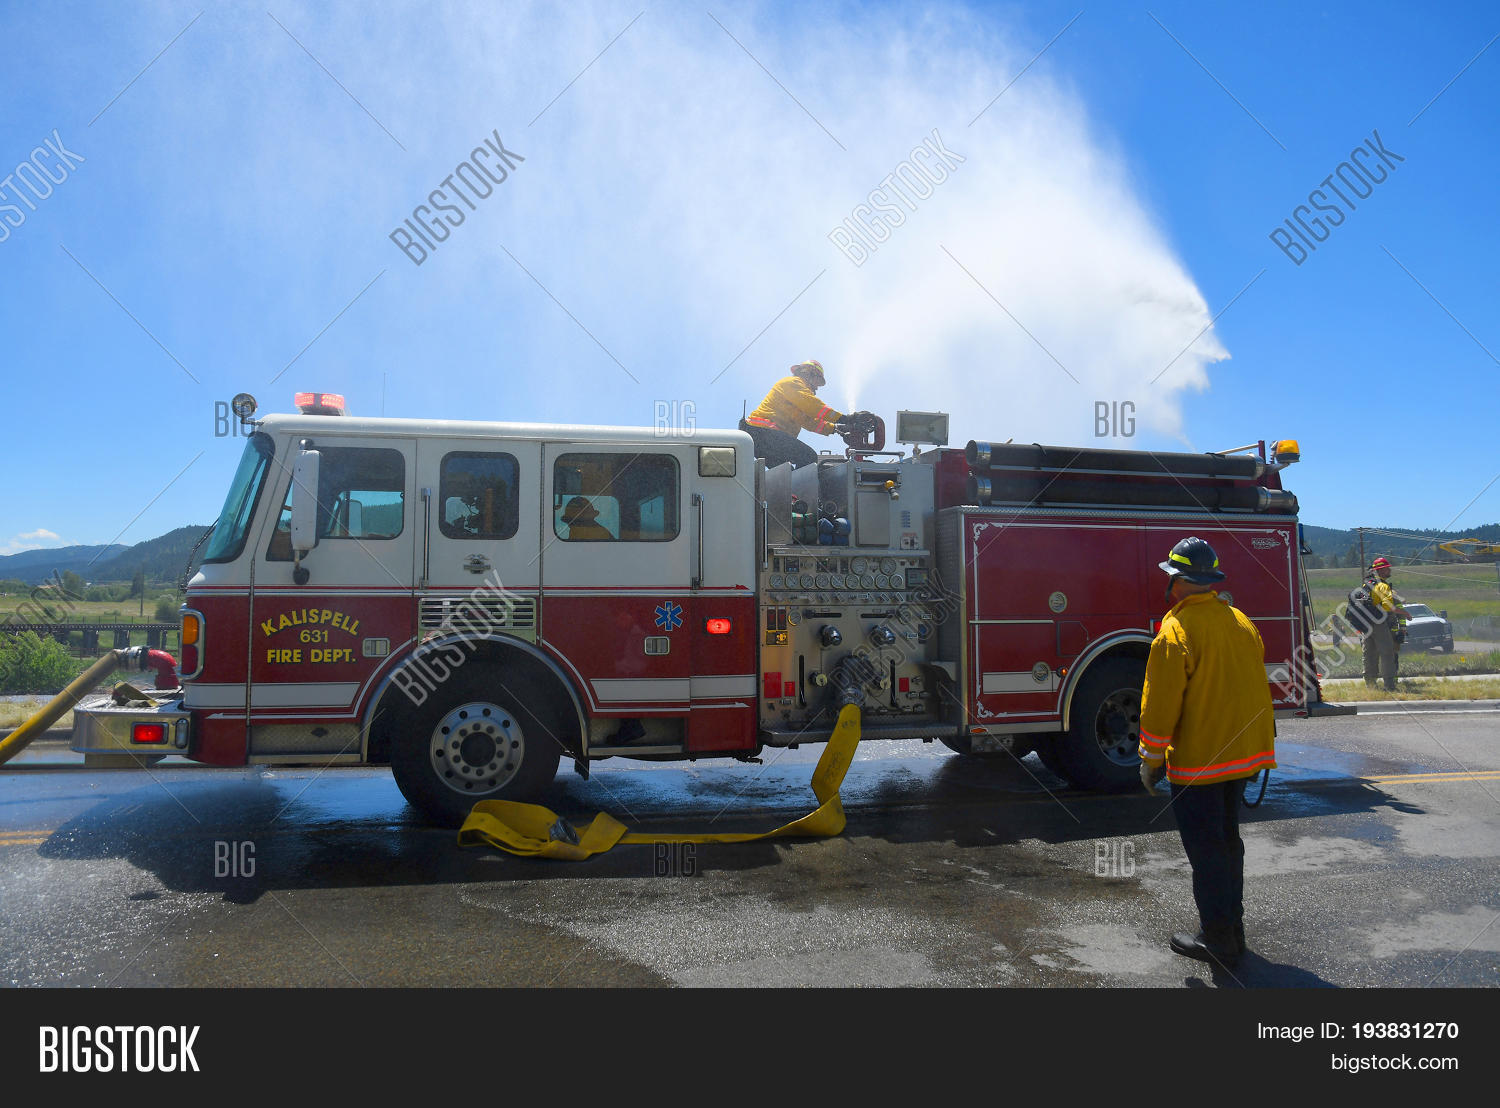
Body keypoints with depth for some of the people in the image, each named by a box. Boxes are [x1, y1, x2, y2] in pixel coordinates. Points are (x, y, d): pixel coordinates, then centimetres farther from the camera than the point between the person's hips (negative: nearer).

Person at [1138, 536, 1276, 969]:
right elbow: (1256, 692, 14)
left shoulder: (1176, 633, -19)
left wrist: (1151, 761, -9)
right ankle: (1232, 927, 30)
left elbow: (1160, 706, -18)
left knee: (1205, 848, 3)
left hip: (1197, 761, -8)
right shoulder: (1242, 623, 6)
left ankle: (1217, 938, 11)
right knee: (1227, 839, 19)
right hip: (1244, 755, 8)